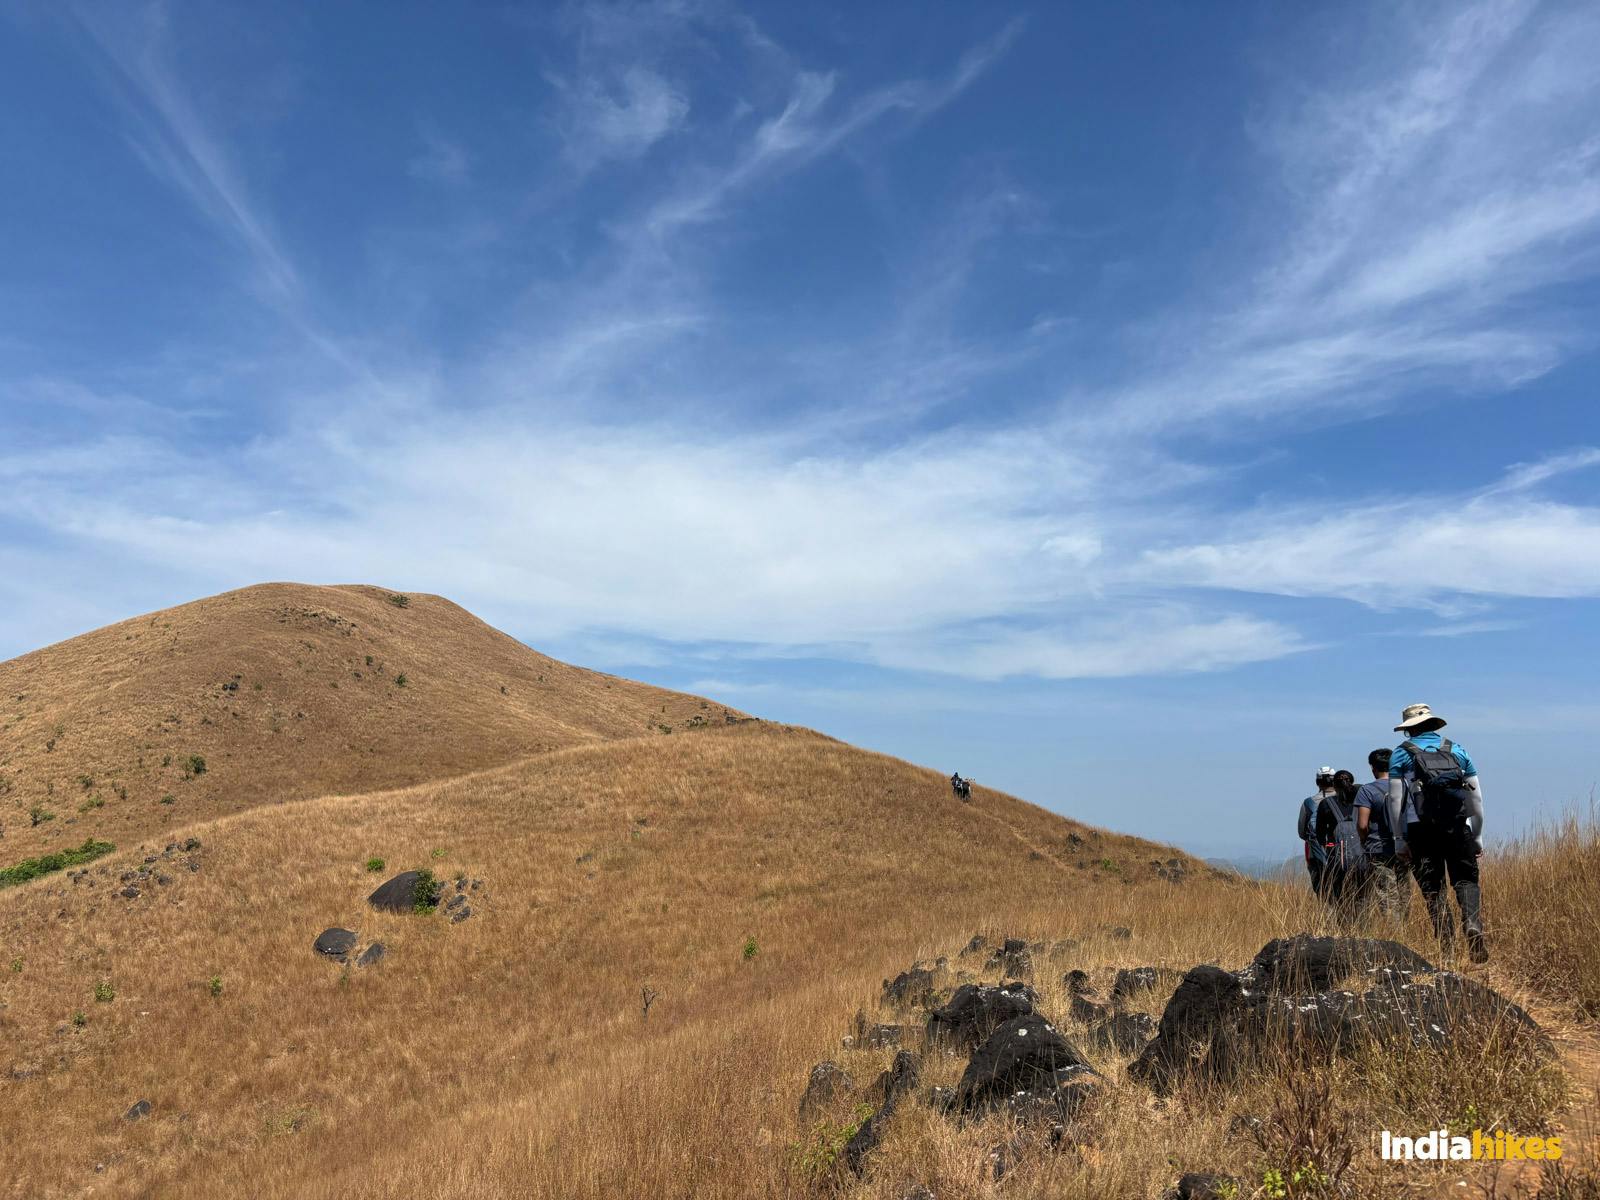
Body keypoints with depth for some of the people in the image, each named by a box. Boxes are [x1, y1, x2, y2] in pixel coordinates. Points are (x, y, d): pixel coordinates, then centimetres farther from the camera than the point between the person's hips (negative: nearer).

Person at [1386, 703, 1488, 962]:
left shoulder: (1401, 754, 6)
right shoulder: (1457, 750, 15)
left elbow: (1395, 799, 0)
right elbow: (1476, 798, 13)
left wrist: (1398, 839, 4)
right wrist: (1478, 836, 19)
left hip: (1422, 829, -2)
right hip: (1458, 827, 2)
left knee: (1433, 887, 5)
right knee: (1466, 880, 9)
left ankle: (1447, 945, 1)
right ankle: (1473, 923, -16)